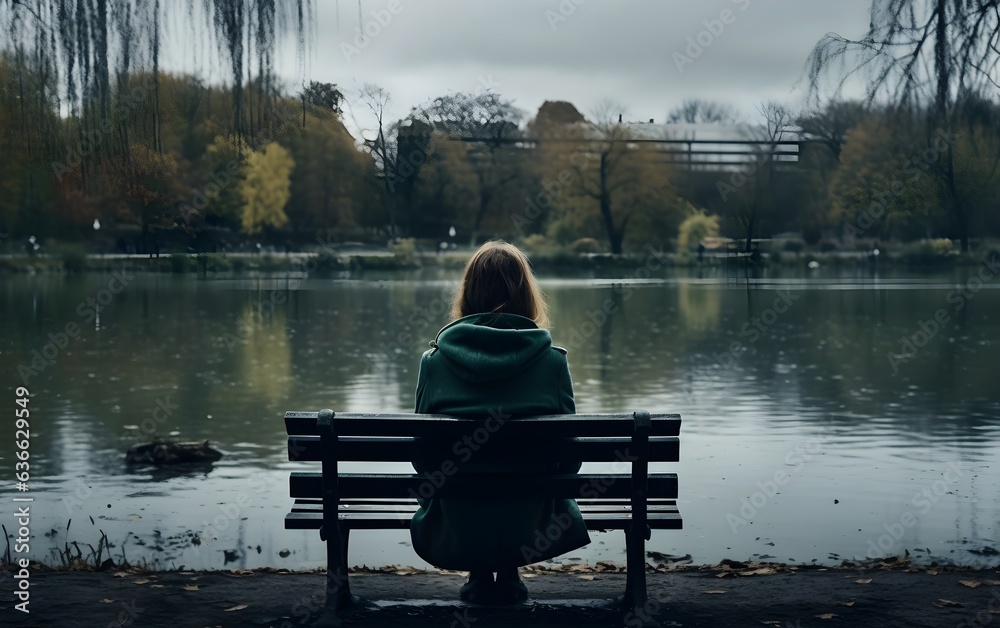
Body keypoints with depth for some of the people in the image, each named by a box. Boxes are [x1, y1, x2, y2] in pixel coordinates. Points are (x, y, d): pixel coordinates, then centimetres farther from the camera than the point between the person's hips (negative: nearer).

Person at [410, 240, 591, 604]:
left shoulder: (435, 360, -9)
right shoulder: (552, 360, -10)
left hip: (456, 534, 1)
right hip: (530, 531, 0)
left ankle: (478, 577, 28)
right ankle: (509, 575, 30)